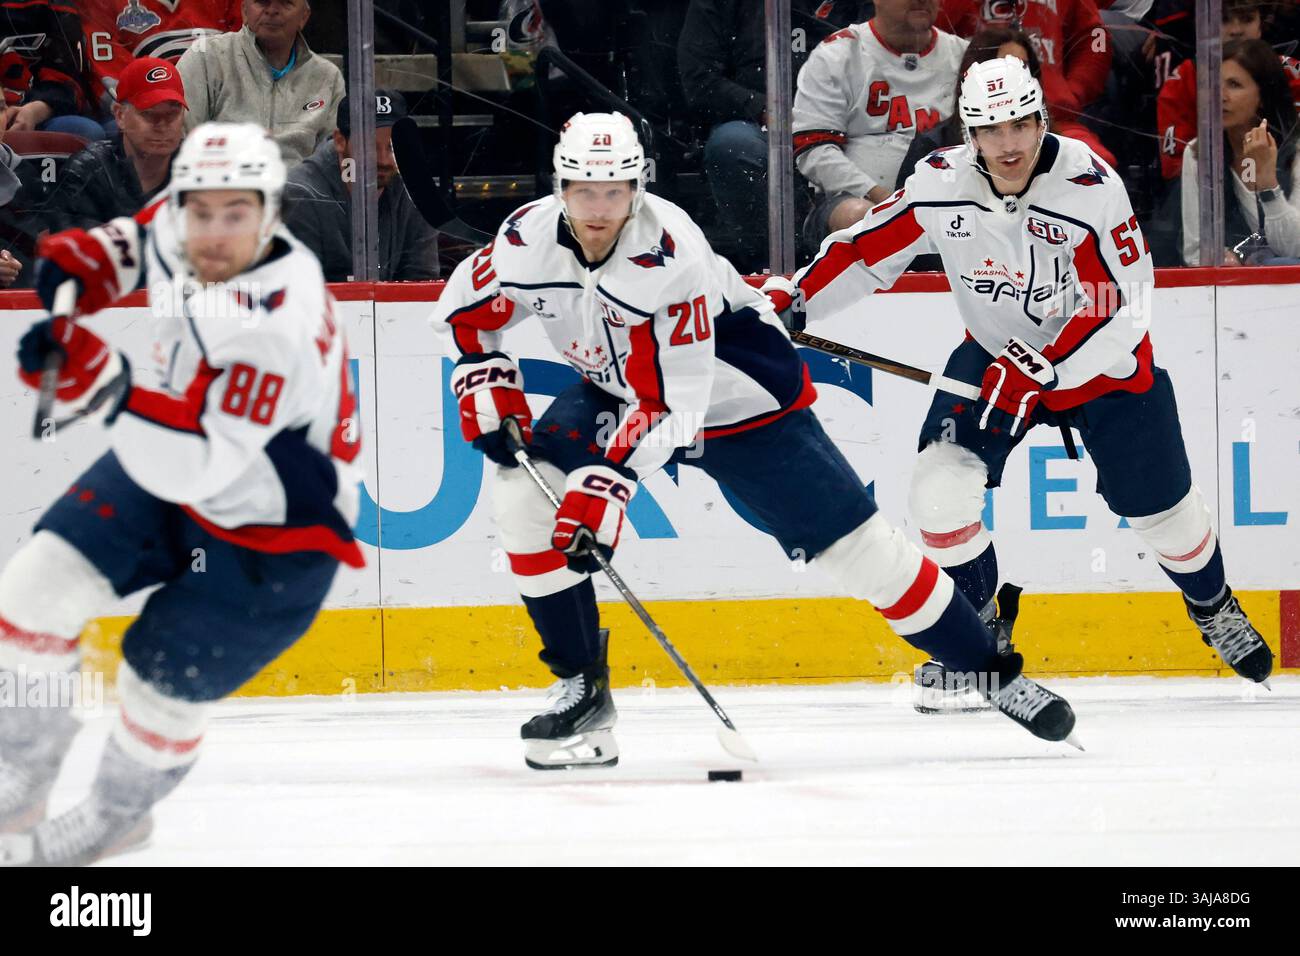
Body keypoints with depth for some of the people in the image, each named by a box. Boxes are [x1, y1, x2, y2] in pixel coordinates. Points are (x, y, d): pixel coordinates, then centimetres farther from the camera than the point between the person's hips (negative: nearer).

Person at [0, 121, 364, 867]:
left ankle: (119, 814, 30)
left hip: (270, 533, -7)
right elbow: (149, 235, 14)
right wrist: (84, 261, -6)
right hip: (171, 469, 7)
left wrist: (107, 385, -57)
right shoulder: (185, 232, -15)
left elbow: (192, 468, -45)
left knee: (162, 684, -3)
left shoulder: (272, 332, -38)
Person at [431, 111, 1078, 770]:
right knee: (522, 490, -16)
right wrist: (487, 387, -10)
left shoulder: (670, 255, -34)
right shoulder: (528, 237, -18)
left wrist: (606, 483, -39)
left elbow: (672, 401, -34)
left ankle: (993, 671, 7)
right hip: (616, 390, 5)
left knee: (852, 540, -7)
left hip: (737, 401, -5)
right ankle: (582, 690, -5)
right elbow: (464, 309, 3)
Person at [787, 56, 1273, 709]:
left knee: (1160, 506, 8)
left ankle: (1211, 603, 41)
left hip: (1100, 360, -2)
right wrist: (794, 301, -15)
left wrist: (1040, 370, -31)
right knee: (941, 482, -17)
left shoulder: (1090, 188, -27)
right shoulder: (941, 185, -17)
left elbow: (1123, 306, -26)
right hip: (996, 351, 2)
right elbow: (868, 249, -4)